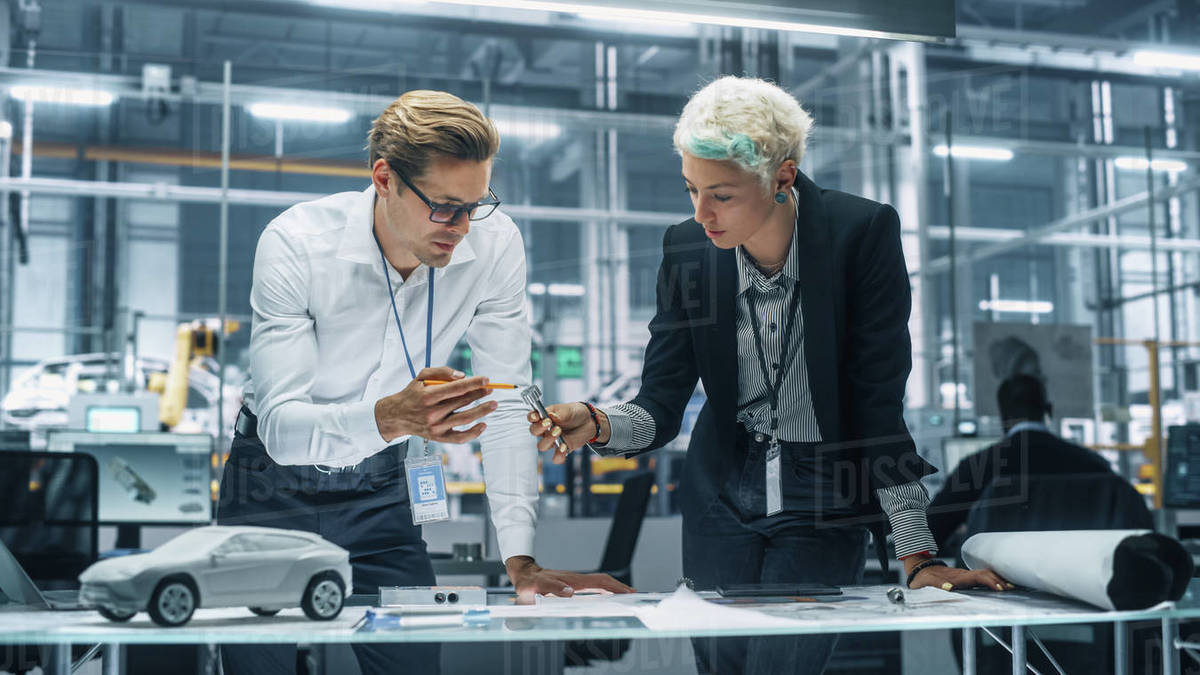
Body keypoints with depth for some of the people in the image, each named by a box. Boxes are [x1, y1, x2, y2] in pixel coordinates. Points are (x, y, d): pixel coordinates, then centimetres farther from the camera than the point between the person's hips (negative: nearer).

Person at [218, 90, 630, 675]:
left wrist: (521, 561, -21)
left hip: (383, 492, 2)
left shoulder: (495, 245, -17)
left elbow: (506, 411, -14)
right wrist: (391, 417, -50)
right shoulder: (295, 242, -25)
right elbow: (280, 426, -31)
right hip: (277, 487, -2)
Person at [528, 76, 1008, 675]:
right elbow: (660, 408, -6)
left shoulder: (863, 232, -17)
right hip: (723, 496, 3)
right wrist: (597, 424, -29)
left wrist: (919, 555, -20)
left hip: (823, 499, -3)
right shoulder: (686, 249, -8)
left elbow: (880, 402, -16)